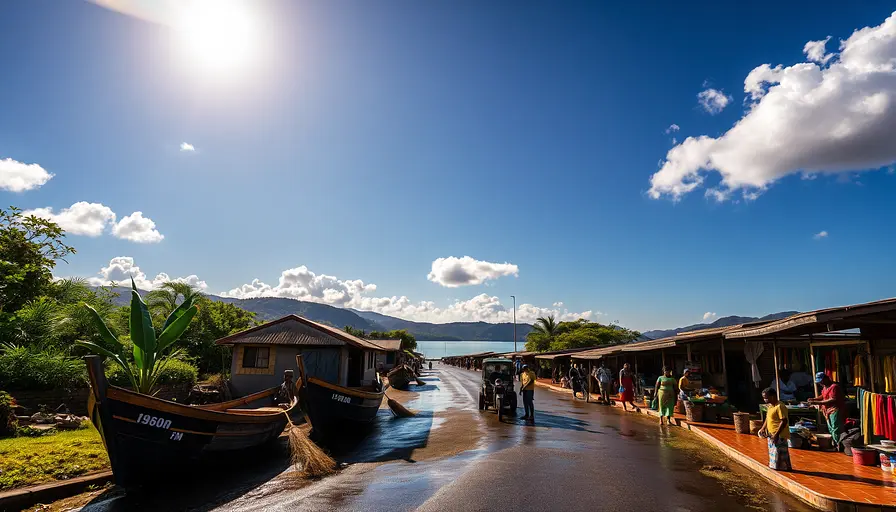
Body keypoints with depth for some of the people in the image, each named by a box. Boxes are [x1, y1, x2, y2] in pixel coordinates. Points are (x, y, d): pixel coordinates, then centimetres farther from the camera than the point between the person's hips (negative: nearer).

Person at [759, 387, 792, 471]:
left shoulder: (780, 406, -20)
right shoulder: (770, 406, 10)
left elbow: (784, 421, -24)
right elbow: (768, 419, 21)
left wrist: (777, 434, -26)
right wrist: (763, 429, 11)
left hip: (779, 436, -10)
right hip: (771, 435, 10)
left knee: (779, 454, -2)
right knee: (773, 454, 18)